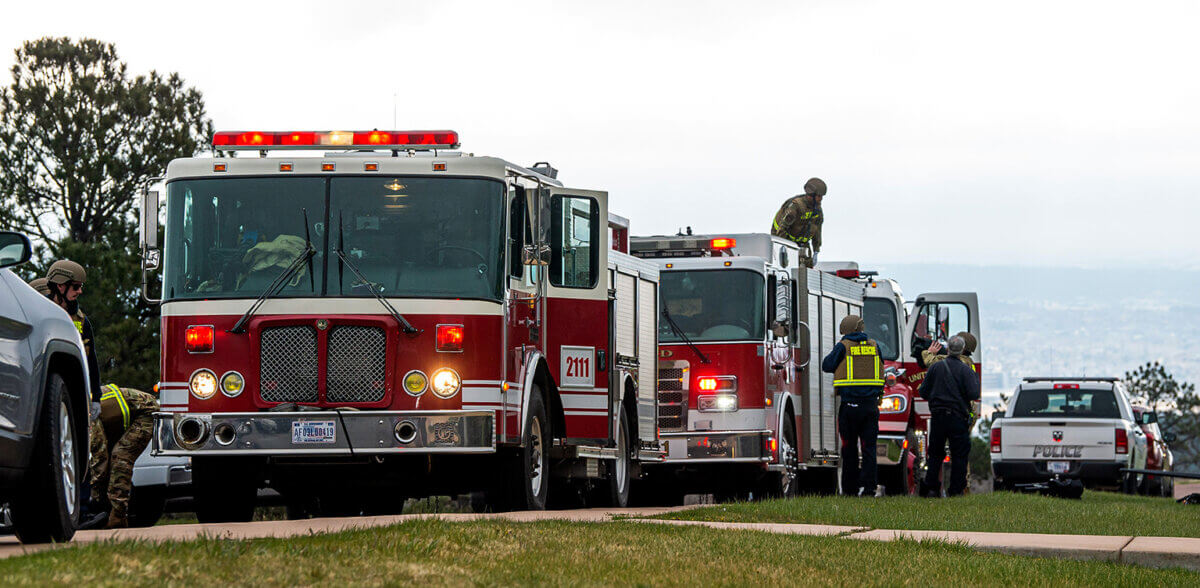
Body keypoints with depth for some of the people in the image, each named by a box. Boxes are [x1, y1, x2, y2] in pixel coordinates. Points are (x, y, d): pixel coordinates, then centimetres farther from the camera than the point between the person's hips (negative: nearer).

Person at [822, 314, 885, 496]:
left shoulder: (843, 346, -3)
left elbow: (827, 366, 1)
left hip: (850, 404, -2)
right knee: (869, 446, 2)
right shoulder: (874, 346, 8)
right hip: (871, 404, 2)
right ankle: (868, 486, -7)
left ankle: (850, 488, 8)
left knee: (849, 447, 6)